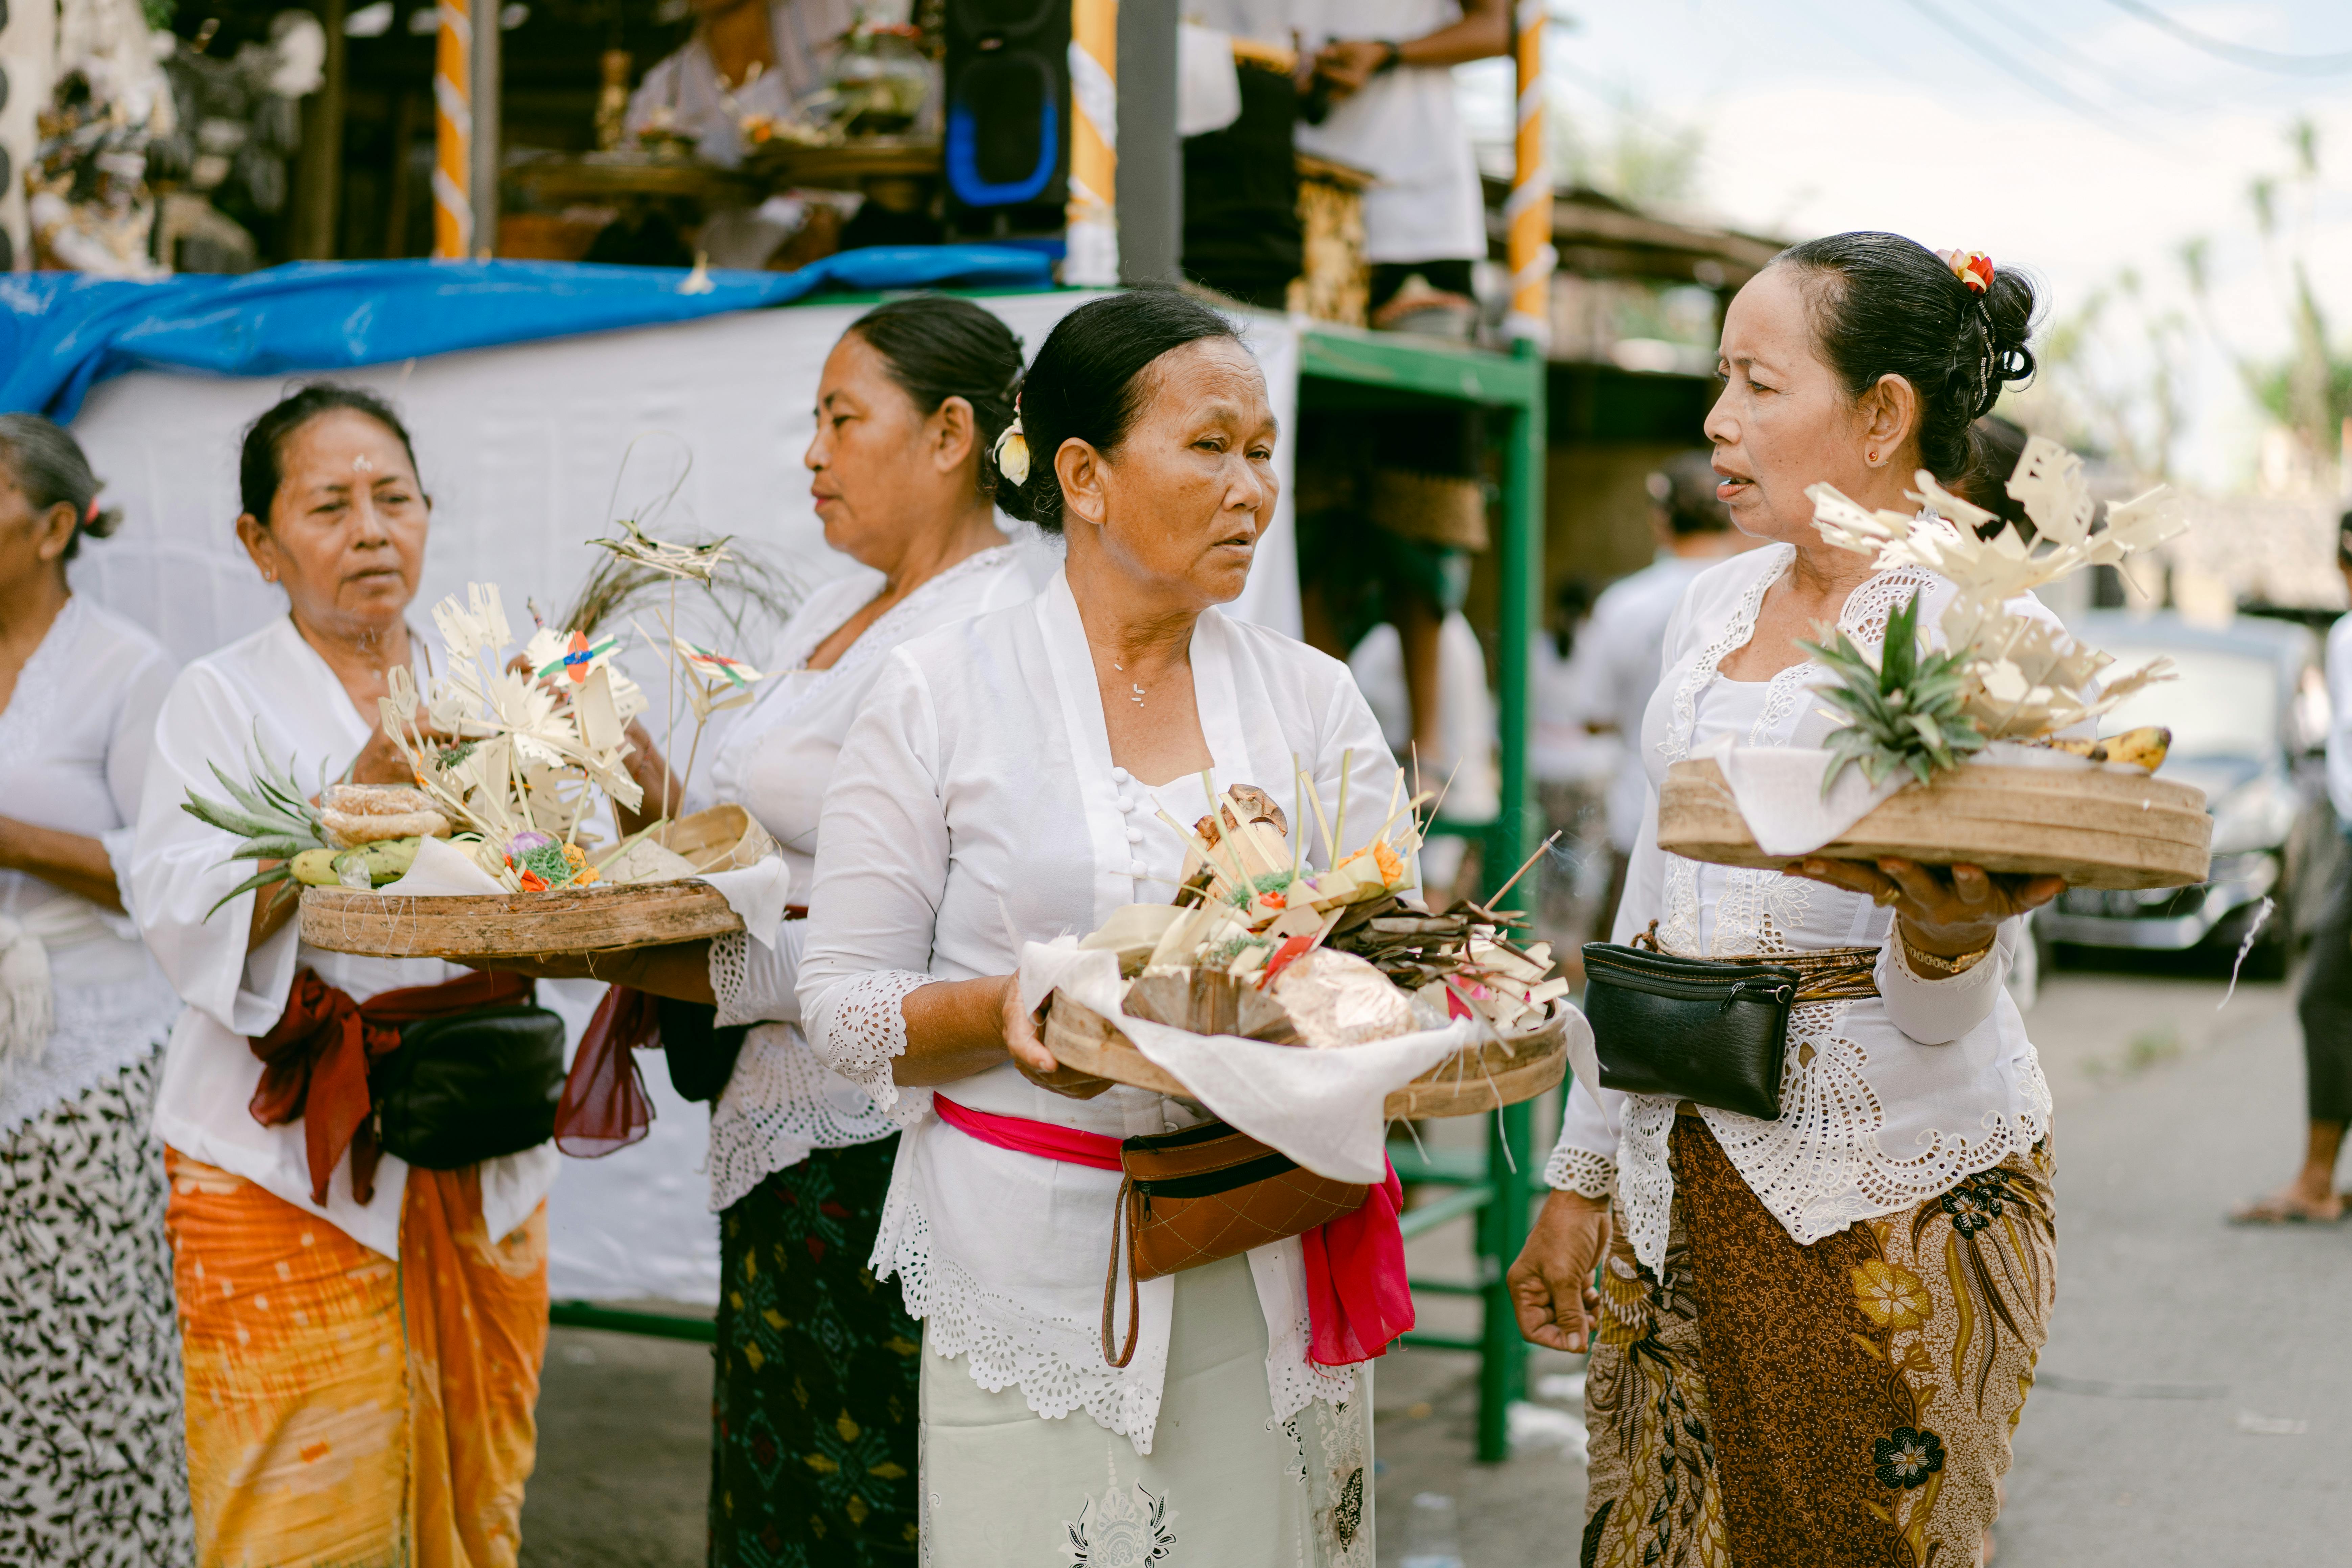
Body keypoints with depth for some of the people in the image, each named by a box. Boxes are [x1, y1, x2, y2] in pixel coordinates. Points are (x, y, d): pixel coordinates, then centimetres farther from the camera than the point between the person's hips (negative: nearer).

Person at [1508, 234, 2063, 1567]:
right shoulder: (1717, 607, 11)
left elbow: (1940, 1009, -14)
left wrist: (1945, 925, -37)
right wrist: (1583, 1176, 16)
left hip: (1894, 1203, -6)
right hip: (1681, 1179, 6)